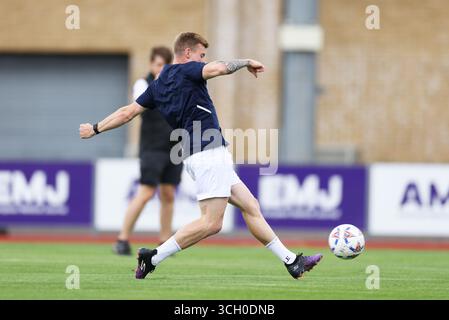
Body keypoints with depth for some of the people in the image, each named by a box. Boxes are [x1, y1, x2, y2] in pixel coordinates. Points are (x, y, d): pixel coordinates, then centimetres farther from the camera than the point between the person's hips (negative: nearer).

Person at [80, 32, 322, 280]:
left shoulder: (157, 85, 17)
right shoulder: (186, 71, -6)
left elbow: (127, 112, 16)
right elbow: (219, 68, -24)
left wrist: (95, 129, 27)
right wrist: (246, 62, -7)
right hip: (209, 154, -10)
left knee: (251, 207, 10)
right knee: (211, 223, -12)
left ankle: (291, 261, 10)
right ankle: (154, 257, -9)